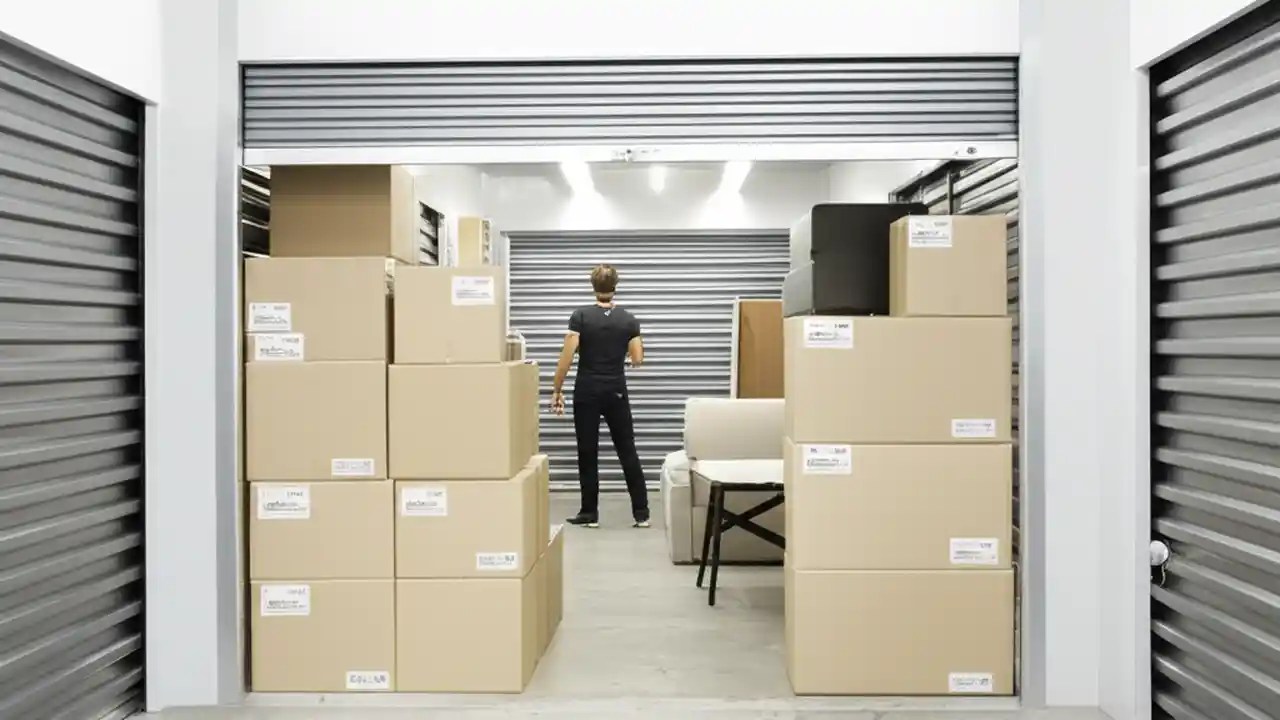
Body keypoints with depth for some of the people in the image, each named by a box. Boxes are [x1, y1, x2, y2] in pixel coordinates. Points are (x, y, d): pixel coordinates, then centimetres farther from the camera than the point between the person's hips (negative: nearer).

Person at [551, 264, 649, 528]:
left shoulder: (580, 316, -7)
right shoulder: (628, 320, 0)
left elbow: (567, 355, -13)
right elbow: (637, 359, -1)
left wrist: (557, 391, -6)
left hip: (587, 393, -2)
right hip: (616, 393, 2)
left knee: (588, 454, 5)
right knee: (628, 453, 6)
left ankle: (590, 513, 9)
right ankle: (641, 513, 5)